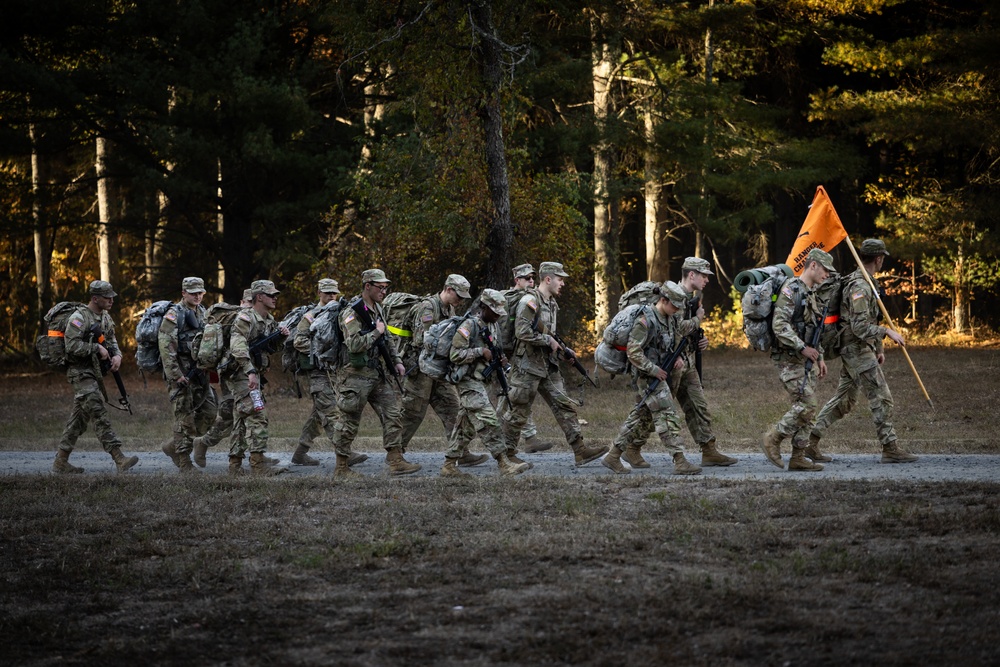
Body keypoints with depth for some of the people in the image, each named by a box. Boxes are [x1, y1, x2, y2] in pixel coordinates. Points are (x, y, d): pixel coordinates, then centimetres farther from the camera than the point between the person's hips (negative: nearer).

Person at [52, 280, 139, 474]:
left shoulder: (105, 317, 13)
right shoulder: (79, 318, -15)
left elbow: (111, 340, 19)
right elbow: (72, 345, -22)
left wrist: (117, 355, -2)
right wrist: (97, 348, -18)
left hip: (94, 372, 9)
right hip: (80, 373, -9)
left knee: (80, 418, 11)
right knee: (99, 415, -14)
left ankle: (61, 462, 17)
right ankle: (119, 459, -21)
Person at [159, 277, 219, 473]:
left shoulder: (203, 313, 13)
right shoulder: (174, 315, -10)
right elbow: (166, 346, -16)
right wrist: (175, 375, -20)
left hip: (198, 372, 8)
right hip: (180, 372, -8)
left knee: (210, 410, 5)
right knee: (184, 416, -5)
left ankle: (173, 446, 17)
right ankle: (184, 462, 2)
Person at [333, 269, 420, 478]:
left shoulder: (378, 309, 13)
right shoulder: (352, 313, -15)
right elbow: (354, 344, -26)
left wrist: (396, 361, 16)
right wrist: (376, 332, -17)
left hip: (377, 372, 8)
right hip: (358, 374, -8)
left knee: (392, 413, 2)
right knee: (350, 422, -1)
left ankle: (396, 461, 2)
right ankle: (341, 467, 7)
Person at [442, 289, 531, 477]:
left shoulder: (493, 326, 12)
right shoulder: (469, 325, -15)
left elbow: (495, 350, 27)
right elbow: (455, 355, -18)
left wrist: (500, 359, 5)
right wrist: (481, 352, -20)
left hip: (480, 382, 10)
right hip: (469, 382, -10)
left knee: (465, 423, 10)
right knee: (488, 422, -14)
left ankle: (449, 465, 14)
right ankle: (505, 464, -18)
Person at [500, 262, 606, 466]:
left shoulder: (551, 303, 15)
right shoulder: (530, 301, -15)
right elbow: (522, 332, -24)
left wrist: (561, 348, 11)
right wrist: (548, 340, -17)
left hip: (548, 365, 9)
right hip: (528, 365, -9)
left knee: (564, 406, 2)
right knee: (518, 412, 0)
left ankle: (580, 450, -1)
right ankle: (507, 454, 10)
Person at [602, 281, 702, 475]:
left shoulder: (672, 320, 9)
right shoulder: (645, 320, -18)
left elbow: (677, 341, 26)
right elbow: (633, 351, -21)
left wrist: (679, 358, 5)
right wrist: (654, 370, -19)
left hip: (660, 374, 9)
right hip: (647, 375, -9)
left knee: (643, 417, 12)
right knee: (667, 416, -13)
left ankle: (613, 457, 18)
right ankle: (680, 462, -15)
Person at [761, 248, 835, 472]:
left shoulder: (811, 294, 18)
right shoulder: (791, 289, -13)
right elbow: (779, 325, -22)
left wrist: (819, 358, 21)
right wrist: (802, 348, -25)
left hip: (806, 360, 10)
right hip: (789, 359, -10)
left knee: (807, 408, 6)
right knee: (806, 405, -16)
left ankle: (798, 457, 9)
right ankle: (772, 439, -3)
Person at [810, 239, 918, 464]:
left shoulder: (868, 284, 15)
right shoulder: (859, 287, -19)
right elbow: (860, 327, -25)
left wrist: (879, 348, 25)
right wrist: (888, 332, -23)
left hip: (856, 351, 11)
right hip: (856, 350, -11)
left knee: (844, 400, 13)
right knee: (881, 398, -7)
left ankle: (811, 439, 13)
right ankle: (890, 449, -5)